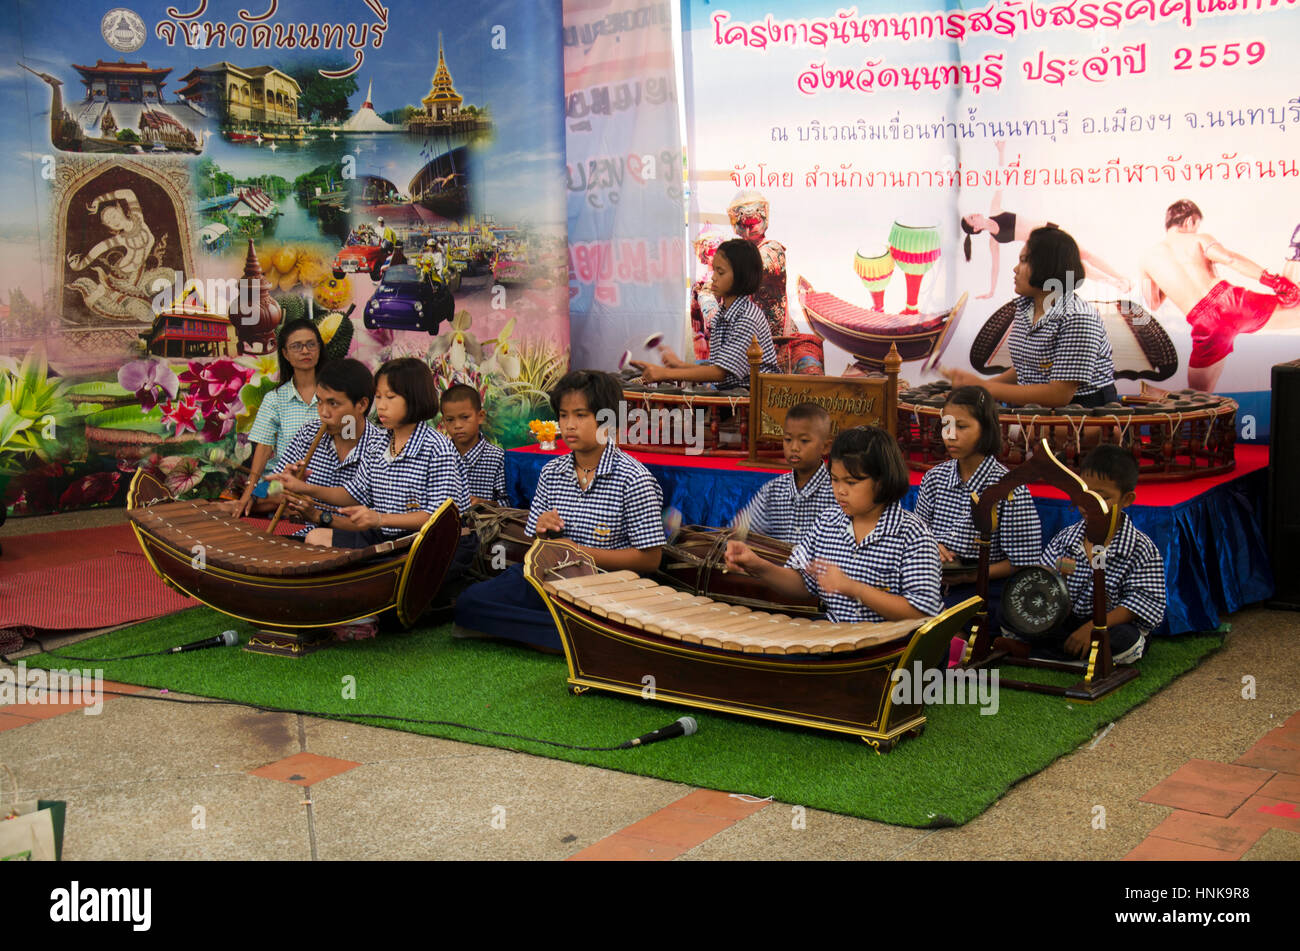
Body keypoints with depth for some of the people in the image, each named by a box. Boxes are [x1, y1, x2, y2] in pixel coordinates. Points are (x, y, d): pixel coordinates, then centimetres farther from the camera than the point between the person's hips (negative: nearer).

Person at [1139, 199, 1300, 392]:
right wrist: (1271, 279, -11)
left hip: (1205, 324, 1)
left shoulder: (1148, 258, 19)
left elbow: (1153, 304, 29)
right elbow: (1230, 259, -8)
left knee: (1197, 398, 12)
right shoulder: (1198, 240, 12)